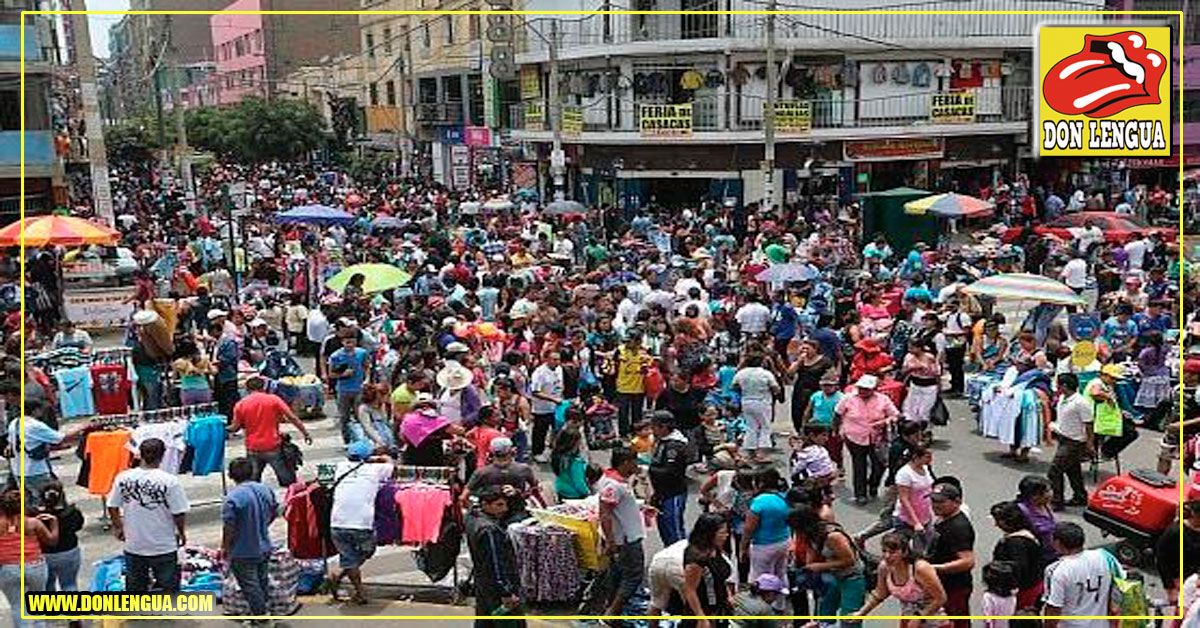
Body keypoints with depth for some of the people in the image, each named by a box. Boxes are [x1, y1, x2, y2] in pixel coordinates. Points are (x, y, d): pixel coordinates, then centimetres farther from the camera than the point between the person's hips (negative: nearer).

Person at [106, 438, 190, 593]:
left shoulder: (123, 478, -7)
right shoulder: (170, 481, -18)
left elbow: (112, 507, 2)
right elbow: (179, 513, -15)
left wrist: (118, 528, 19)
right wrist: (181, 532, 4)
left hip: (133, 546, 3)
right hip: (164, 546, -3)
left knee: (134, 587, 19)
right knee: (168, 587, 11)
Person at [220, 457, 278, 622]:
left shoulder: (233, 498, -25)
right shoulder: (266, 490, -4)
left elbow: (229, 527, -22)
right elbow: (273, 514, 10)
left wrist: (225, 548, -6)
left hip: (244, 554, -6)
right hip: (264, 548, 7)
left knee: (250, 586, 7)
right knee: (262, 581, 23)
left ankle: (262, 619, 16)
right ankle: (266, 611, 37)